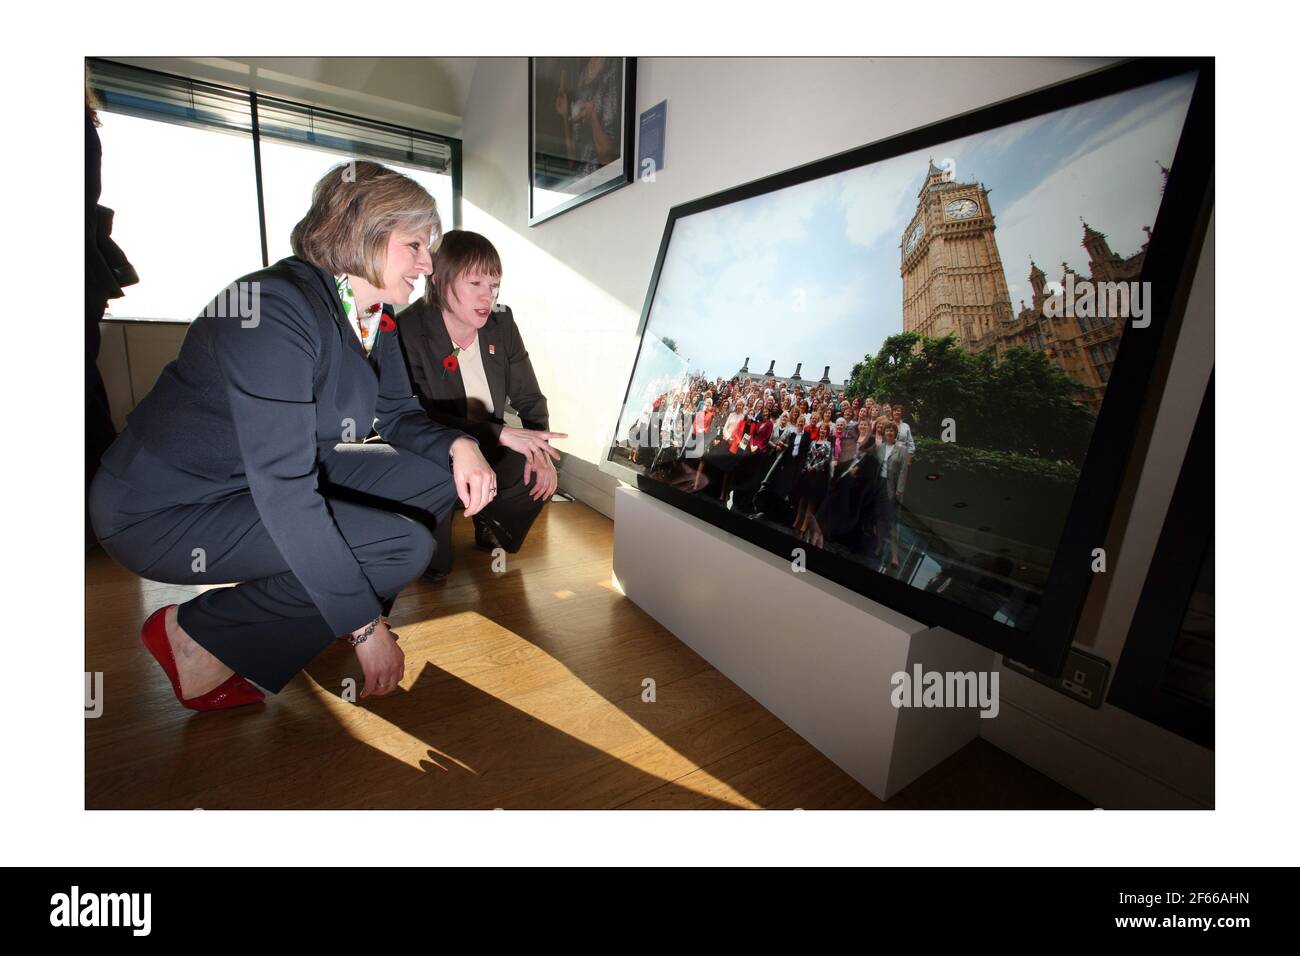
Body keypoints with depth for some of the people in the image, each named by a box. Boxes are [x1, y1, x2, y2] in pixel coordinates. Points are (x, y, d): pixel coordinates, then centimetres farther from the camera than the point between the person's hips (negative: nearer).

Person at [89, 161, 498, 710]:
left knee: (437, 477, -2)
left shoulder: (377, 317, -1)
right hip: (164, 511, -8)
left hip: (280, 482, 8)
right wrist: (365, 625, -30)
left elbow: (397, 415, 8)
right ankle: (199, 640, -3)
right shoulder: (277, 308, -27)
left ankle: (308, 616, 9)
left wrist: (457, 445, -16)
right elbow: (283, 489, -32)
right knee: (402, 545, -24)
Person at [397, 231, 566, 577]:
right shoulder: (408, 331, -20)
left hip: (487, 453, 5)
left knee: (542, 472, -16)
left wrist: (538, 447, -21)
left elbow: (530, 399, -1)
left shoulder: (502, 323, -4)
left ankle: (491, 526, 16)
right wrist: (501, 433, -37)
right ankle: (433, 559, 1)